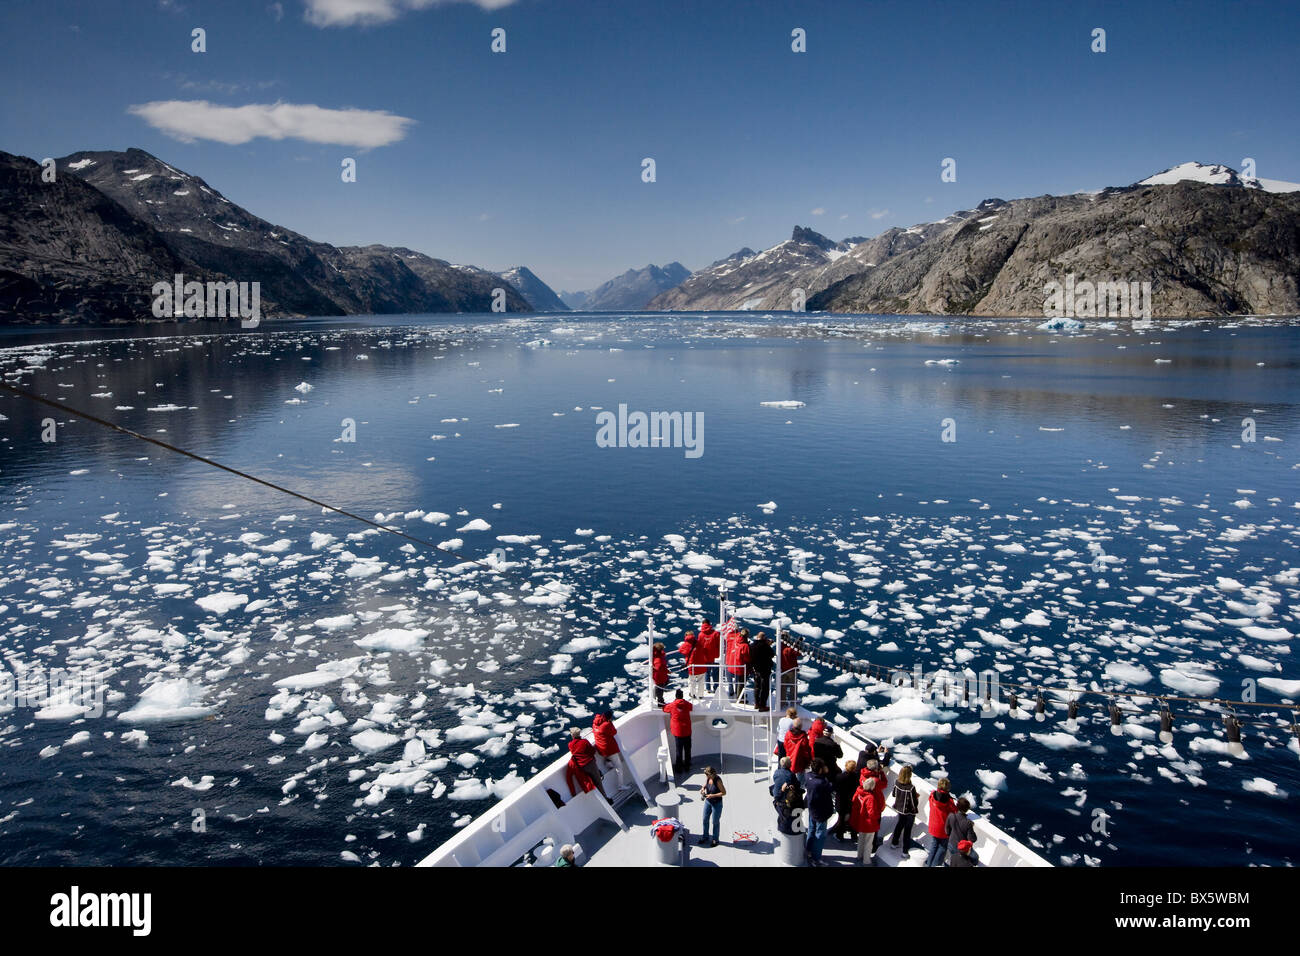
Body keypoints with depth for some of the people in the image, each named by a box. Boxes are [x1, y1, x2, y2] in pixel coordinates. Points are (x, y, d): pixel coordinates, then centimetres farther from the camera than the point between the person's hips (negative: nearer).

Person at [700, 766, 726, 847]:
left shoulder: (718, 781, -26)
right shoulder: (707, 778, -7)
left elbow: (724, 792, -21)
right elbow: (705, 785, 13)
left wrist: (713, 795, -28)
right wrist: (703, 789, -9)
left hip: (717, 804, -6)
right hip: (708, 802, 6)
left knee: (715, 822, 9)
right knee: (705, 819, 16)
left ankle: (715, 840, 28)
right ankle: (705, 837, 36)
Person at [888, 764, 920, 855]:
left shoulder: (896, 783, -15)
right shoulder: (911, 788, -33)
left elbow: (894, 794, 0)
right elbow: (914, 802, -23)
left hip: (899, 809, 6)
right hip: (909, 811, -6)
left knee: (899, 824, 29)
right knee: (907, 830, 11)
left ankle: (894, 842, 44)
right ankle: (905, 851, 21)